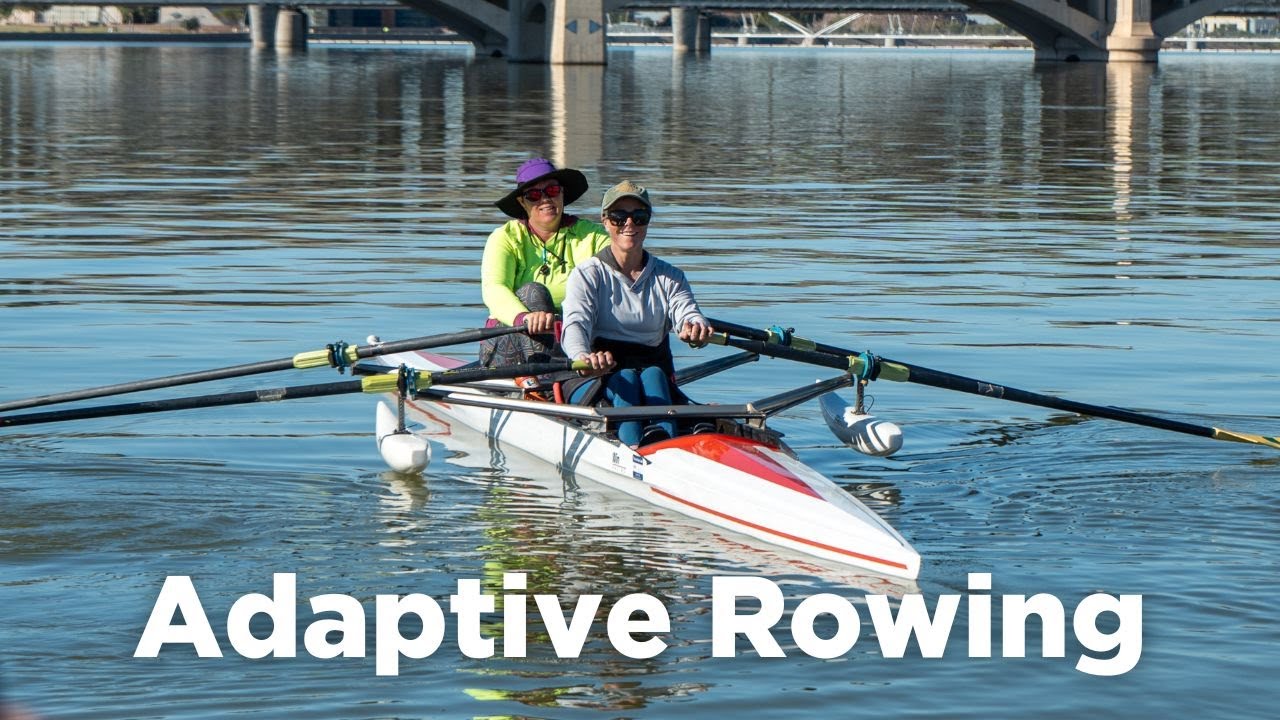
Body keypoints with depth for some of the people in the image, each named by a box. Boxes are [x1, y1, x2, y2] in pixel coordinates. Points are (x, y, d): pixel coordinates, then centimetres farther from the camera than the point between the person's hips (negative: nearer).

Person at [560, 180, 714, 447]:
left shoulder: (669, 277, 14)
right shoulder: (587, 275, 3)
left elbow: (687, 312, -7)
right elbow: (575, 324, -16)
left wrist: (696, 327, -36)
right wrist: (584, 356, -42)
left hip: (656, 375, 2)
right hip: (595, 383, -2)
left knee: (653, 375, -32)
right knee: (625, 379, -34)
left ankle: (662, 440, -62)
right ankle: (633, 447, -64)